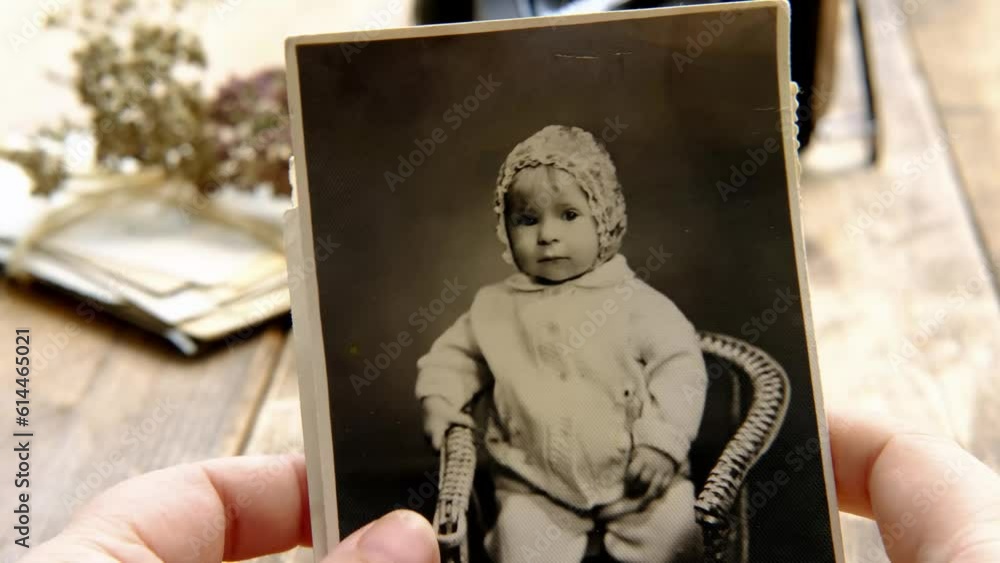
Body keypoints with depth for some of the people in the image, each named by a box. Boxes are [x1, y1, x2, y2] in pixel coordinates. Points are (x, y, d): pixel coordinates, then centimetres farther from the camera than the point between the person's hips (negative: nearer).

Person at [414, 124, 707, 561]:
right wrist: (438, 399, 1)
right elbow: (455, 353, 19)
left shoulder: (632, 300, -2)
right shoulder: (495, 307, 5)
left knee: (673, 528, -19)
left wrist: (662, 441, -13)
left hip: (636, 476, -1)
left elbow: (679, 365, -3)